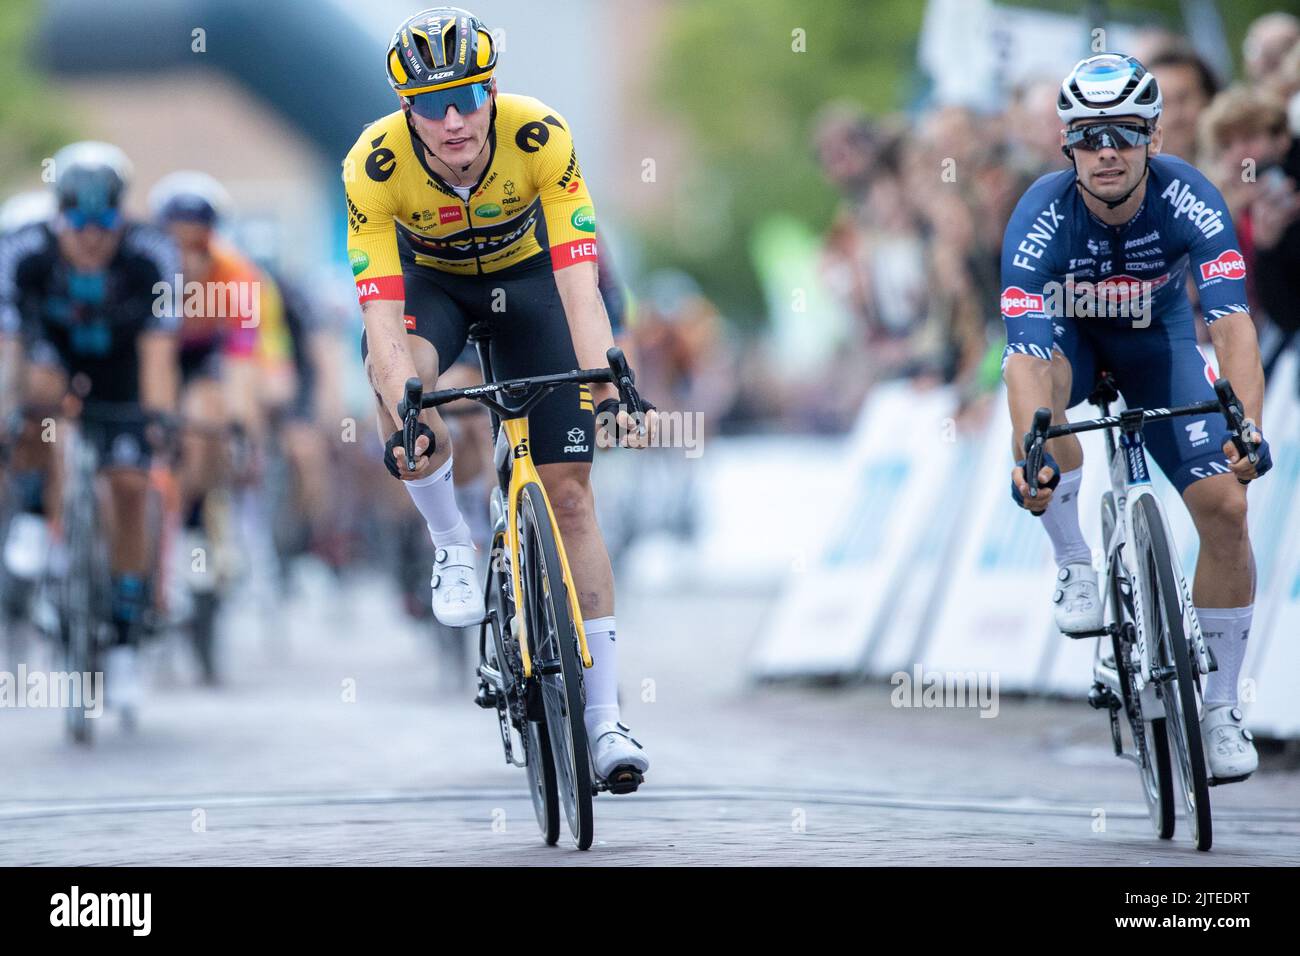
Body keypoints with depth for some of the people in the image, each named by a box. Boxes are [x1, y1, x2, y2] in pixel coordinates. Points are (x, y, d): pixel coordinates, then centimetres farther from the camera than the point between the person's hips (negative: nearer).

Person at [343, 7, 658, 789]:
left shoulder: (540, 137, -33)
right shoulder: (375, 166, -32)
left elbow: (579, 278, -38)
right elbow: (382, 313, -36)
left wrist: (610, 385, -52)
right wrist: (402, 415, -51)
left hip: (525, 276, 0)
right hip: (429, 280, 0)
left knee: (569, 488, -6)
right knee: (399, 381, -35)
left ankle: (605, 716, 0)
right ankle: (453, 546, -8)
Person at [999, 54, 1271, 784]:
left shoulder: (1190, 201, -31)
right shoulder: (1042, 218, -34)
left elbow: (1232, 320, -40)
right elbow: (1027, 352, -42)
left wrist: (1250, 428, -56)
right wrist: (1029, 457, -58)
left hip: (1156, 334, 1)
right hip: (1069, 328, -1)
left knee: (1225, 505, -13)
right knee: (1037, 377, -38)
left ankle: (1221, 709, 2)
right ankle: (1076, 568, -19)